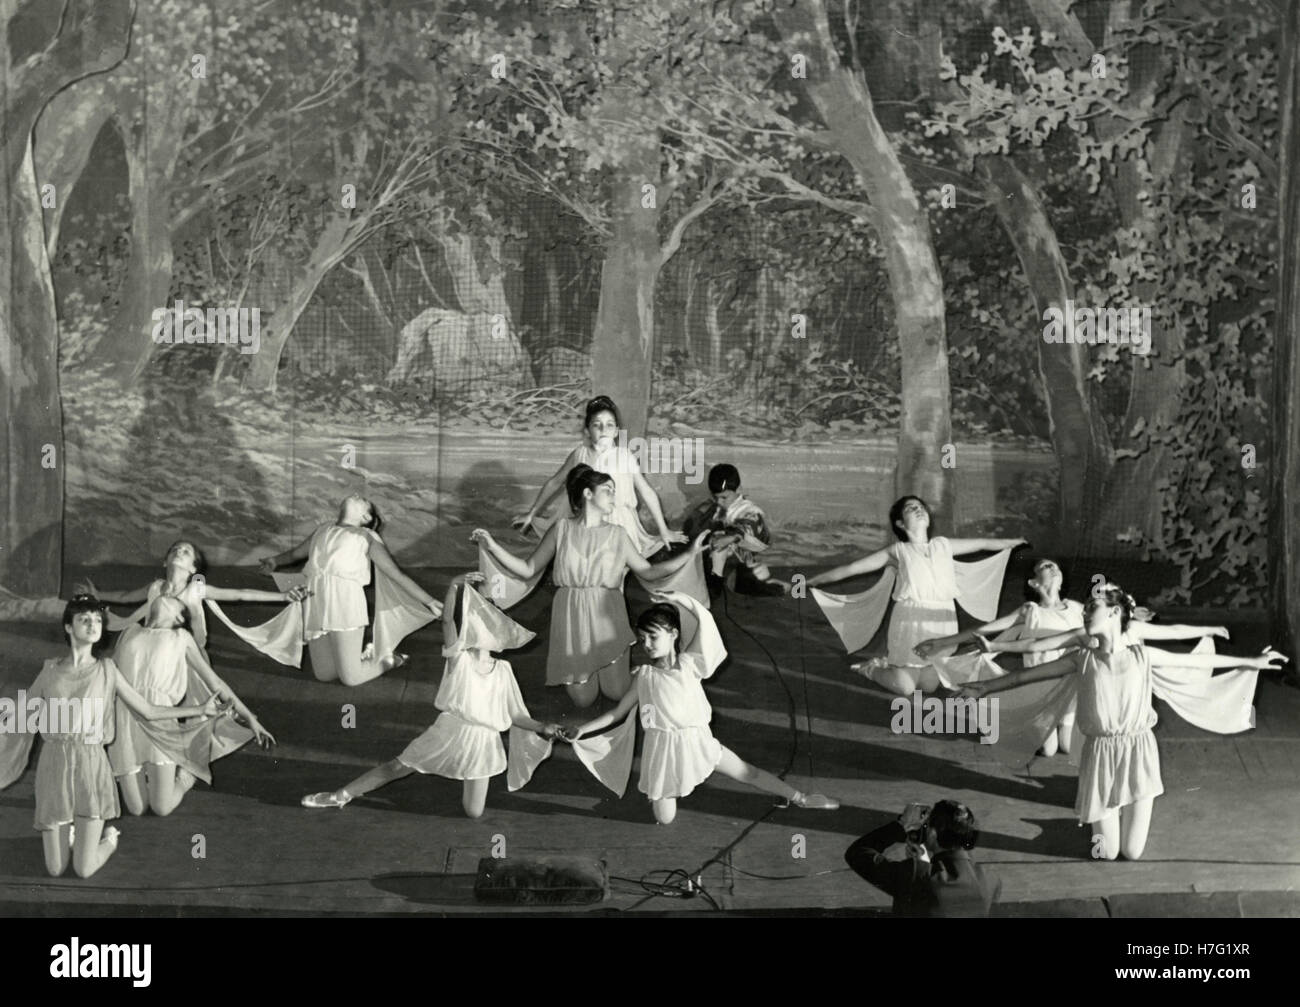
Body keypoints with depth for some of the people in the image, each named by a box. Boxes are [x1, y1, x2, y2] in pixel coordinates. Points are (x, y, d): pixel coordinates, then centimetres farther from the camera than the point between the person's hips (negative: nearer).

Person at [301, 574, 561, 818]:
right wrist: (454, 586, -33)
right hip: (449, 733, -1)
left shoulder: (503, 671, 3)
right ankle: (342, 795, 24)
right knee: (397, 767, 5)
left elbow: (517, 715, 5)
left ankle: (466, 781, 31)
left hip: (482, 742, 1)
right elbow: (446, 619, -20)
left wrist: (543, 728, -10)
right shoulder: (459, 656, -4)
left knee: (473, 812, -2)